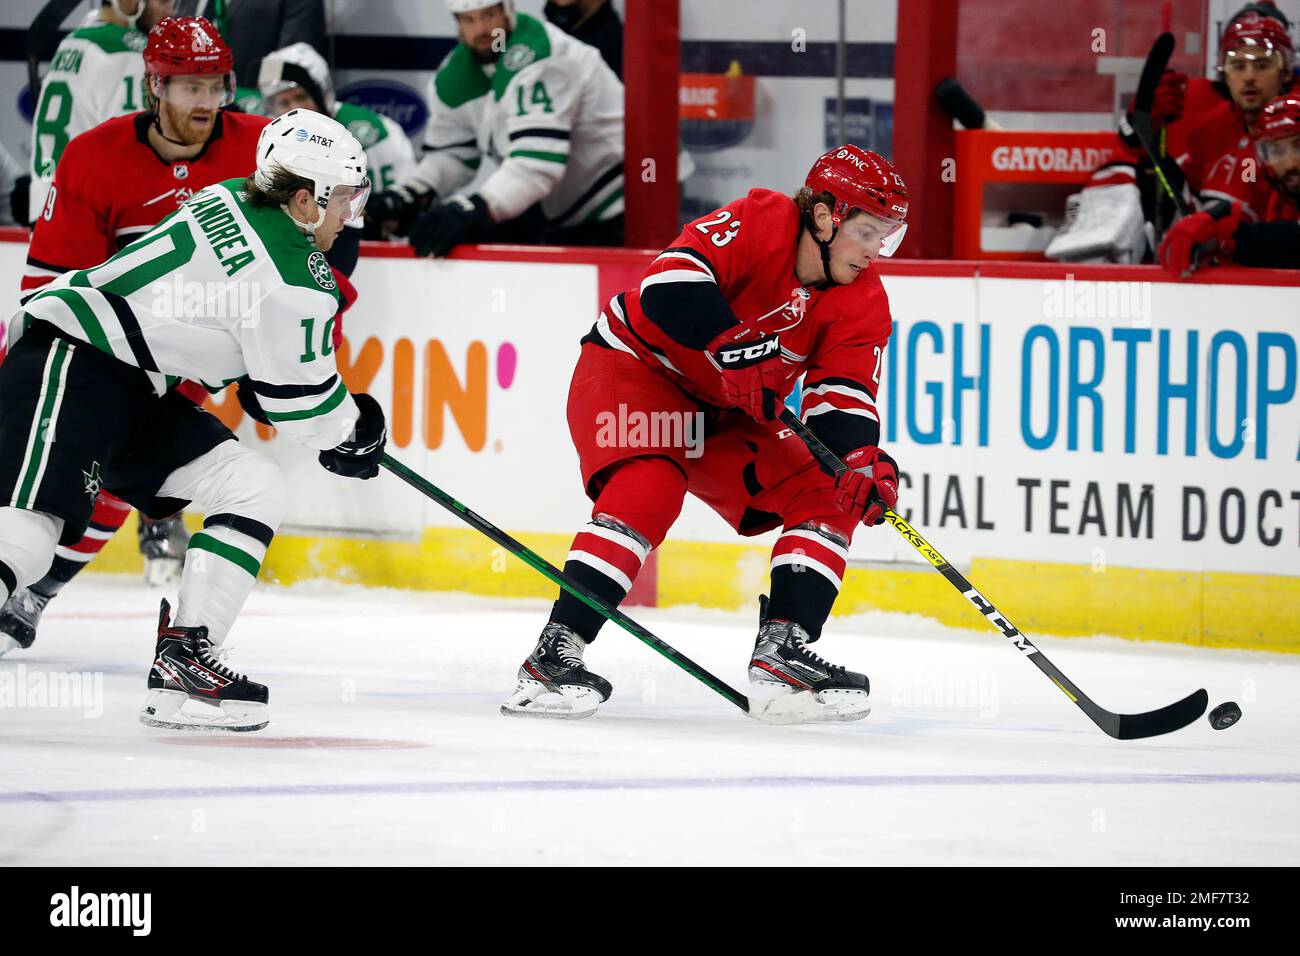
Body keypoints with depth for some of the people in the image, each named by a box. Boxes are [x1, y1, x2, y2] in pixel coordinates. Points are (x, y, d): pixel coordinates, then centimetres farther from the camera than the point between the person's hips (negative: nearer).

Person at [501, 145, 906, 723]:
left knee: (827, 497, -3)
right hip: (635, 367, -7)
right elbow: (671, 283, -35)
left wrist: (862, 459, -32)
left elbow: (844, 395, -12)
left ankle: (781, 654, -4)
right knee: (649, 488, -31)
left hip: (725, 414, 7)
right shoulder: (757, 222, -23)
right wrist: (733, 347, -45)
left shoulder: (863, 301, -6)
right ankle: (554, 653, -32)